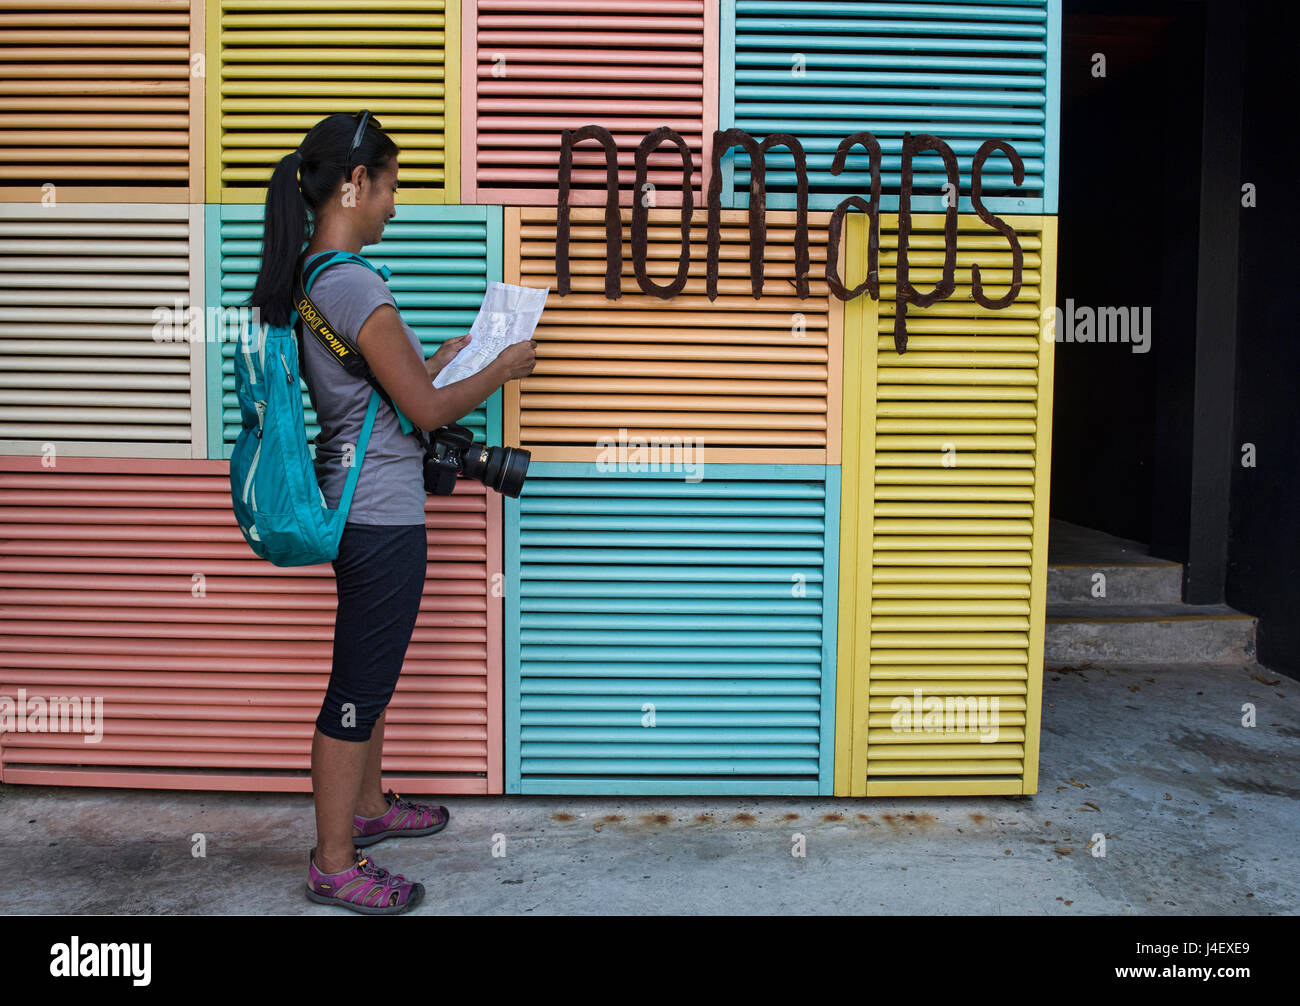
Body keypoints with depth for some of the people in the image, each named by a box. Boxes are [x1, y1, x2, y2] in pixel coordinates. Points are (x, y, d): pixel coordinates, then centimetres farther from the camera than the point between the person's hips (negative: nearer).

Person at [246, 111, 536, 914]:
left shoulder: (309, 278, 9)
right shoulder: (354, 285, -22)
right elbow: (426, 409, -19)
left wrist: (443, 358, 17)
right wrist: (503, 369, -5)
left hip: (359, 507, 10)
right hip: (381, 516, -10)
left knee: (371, 671, 23)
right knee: (359, 688, 2)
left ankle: (368, 805, 42)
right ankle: (335, 865, 17)